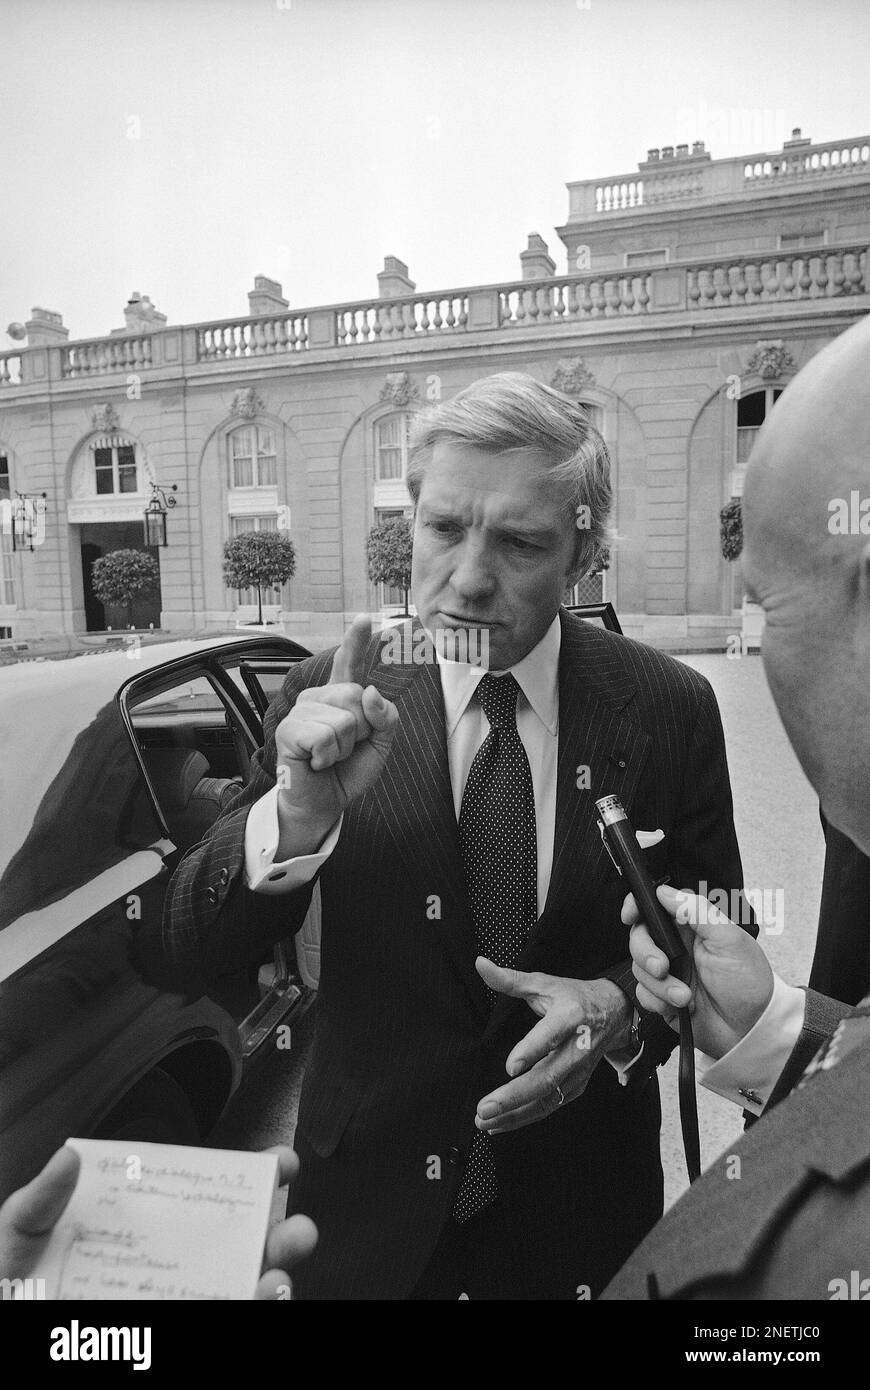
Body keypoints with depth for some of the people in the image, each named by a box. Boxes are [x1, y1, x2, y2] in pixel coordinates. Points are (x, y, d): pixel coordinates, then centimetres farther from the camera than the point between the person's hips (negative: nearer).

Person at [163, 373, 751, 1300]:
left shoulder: (669, 707, -13)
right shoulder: (329, 698, -14)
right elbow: (192, 953, -15)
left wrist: (622, 1004, -21)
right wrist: (299, 814, -33)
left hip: (584, 1199, 1)